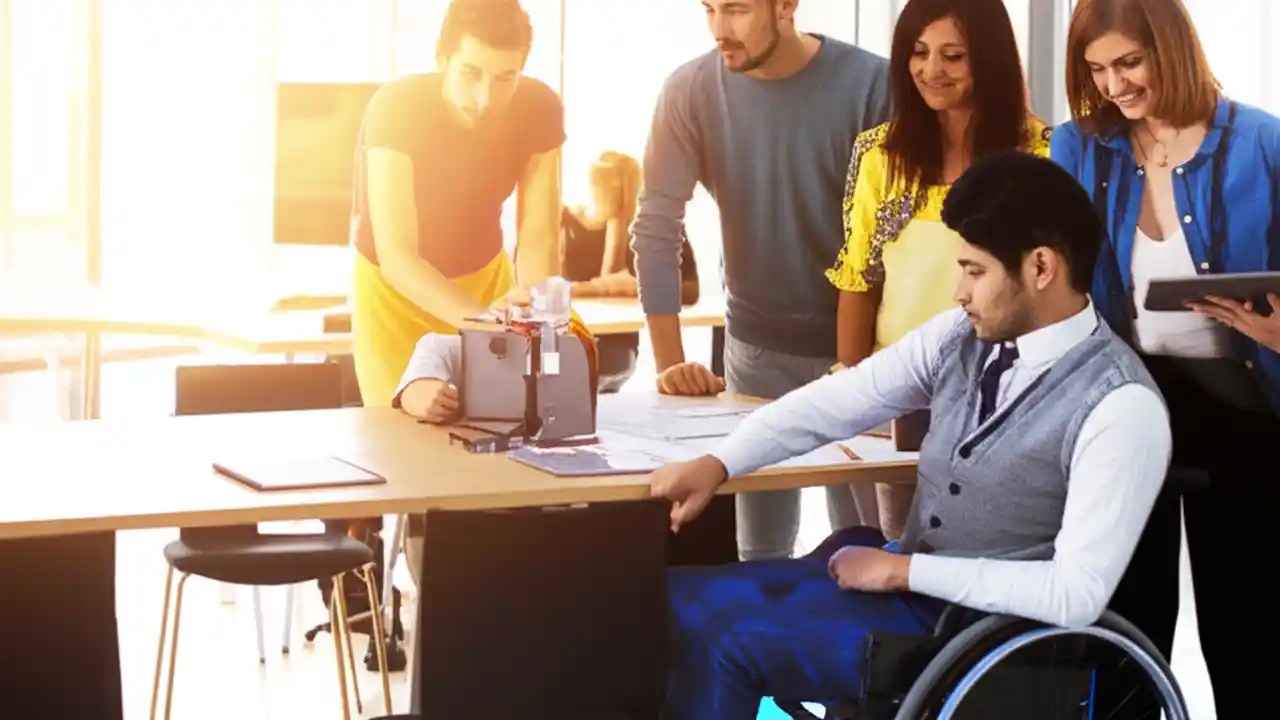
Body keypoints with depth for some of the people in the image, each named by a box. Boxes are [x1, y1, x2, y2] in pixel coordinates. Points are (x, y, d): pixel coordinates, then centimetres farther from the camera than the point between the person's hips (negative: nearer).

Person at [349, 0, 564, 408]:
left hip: (485, 278, 3)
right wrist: (480, 318, -52)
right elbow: (395, 256, -36)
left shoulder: (540, 110, -21)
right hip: (393, 287, -3)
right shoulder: (395, 109, -31)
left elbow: (539, 236, -18)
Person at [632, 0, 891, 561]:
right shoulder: (690, 91, -9)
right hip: (757, 348, 2)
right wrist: (669, 362, -12)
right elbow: (656, 227, -7)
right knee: (761, 550, 8)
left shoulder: (869, 85, -14)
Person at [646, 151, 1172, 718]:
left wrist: (904, 570, -19)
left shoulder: (1120, 406, -20)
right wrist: (716, 465, -7)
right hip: (901, 576, 7)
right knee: (678, 601, -3)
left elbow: (1077, 596, -23)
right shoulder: (962, 336, 1)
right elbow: (836, 401, 6)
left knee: (721, 635, -16)